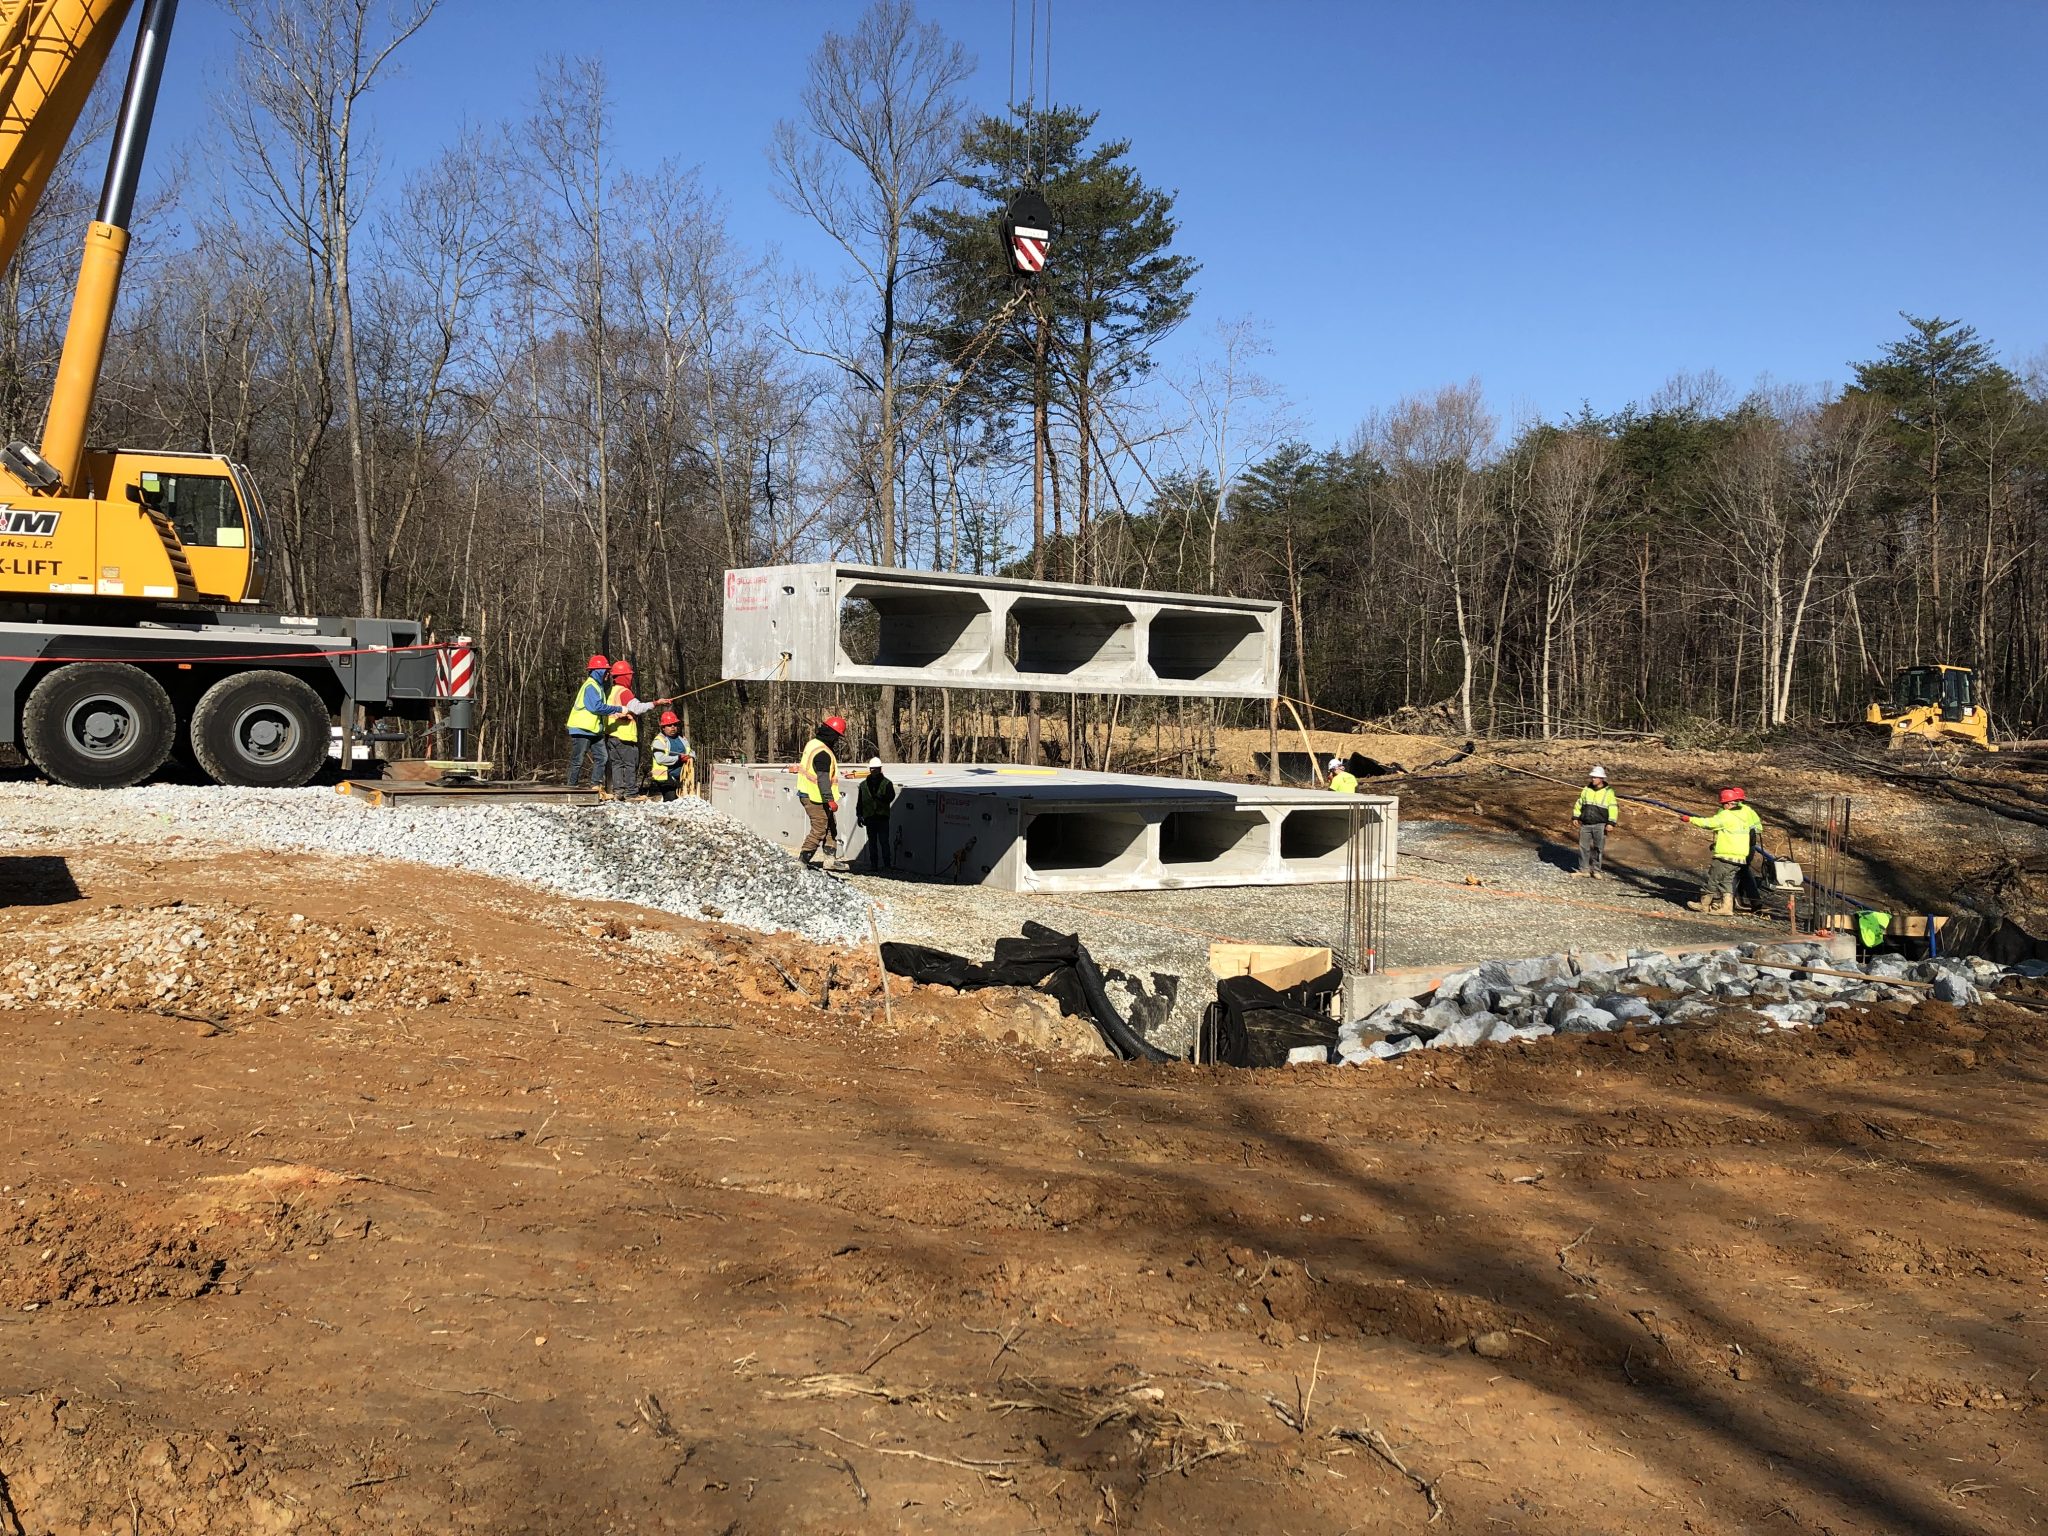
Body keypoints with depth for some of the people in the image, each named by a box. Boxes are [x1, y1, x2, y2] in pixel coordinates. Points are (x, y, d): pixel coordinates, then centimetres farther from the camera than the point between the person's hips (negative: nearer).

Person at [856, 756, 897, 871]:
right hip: (869, 817, 3)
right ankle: (873, 864, 14)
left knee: (884, 841, -6)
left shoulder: (886, 783, 2)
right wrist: (859, 815, 7)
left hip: (883, 817, -3)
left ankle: (886, 864, 0)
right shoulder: (864, 784, 11)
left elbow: (891, 796, -10)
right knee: (872, 842, 8)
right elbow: (860, 802, 13)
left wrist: (879, 797, -26)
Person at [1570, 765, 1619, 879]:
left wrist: (1611, 822, -13)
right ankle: (1584, 869, 10)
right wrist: (1576, 816, 13)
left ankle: (1597, 870, 11)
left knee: (1599, 848, 1)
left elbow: (1613, 808, -6)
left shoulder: (1608, 792, -3)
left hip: (1600, 825, -4)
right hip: (1585, 824, 4)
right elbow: (1579, 803, 20)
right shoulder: (1586, 790, 10)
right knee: (1584, 847, 4)